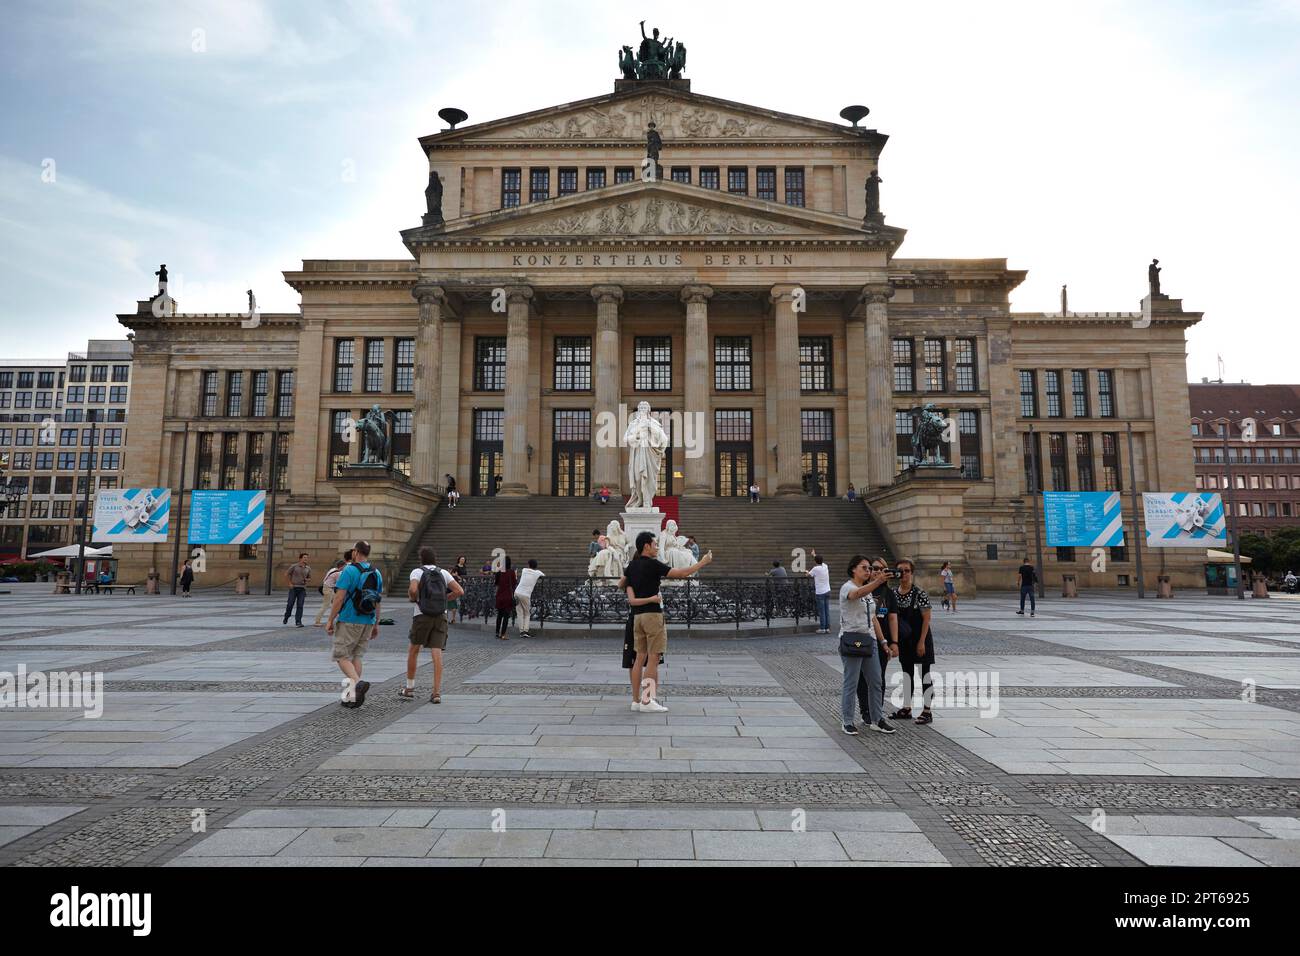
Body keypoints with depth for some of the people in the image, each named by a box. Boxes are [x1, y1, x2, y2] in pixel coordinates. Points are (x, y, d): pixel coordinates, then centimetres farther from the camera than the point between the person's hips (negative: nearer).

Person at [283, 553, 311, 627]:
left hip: (302, 588, 2)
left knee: (300, 605, -6)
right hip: (293, 588, -2)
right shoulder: (294, 566, -2)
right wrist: (290, 583, -2)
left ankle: (298, 621, -5)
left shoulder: (308, 568, 8)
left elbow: (309, 578, 18)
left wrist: (306, 580, -5)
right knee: (290, 604, 3)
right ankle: (286, 617, 30)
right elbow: (286, 574, 4)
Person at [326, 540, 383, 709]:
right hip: (368, 622, 6)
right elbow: (378, 601, 13)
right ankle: (353, 695, 10)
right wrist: (376, 624, 19)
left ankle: (357, 682, -21)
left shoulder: (349, 570, -11)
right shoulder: (376, 573, 9)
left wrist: (330, 621, -8)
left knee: (341, 655, 2)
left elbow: (339, 598, -15)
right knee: (356, 656, 12)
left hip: (349, 620, -6)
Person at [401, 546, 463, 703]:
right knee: (437, 652, -2)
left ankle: (410, 689, 22)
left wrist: (412, 598, 0)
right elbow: (459, 591, -1)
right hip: (441, 616, 2)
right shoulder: (443, 573, 9)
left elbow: (413, 589, -20)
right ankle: (437, 693, -7)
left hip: (422, 615, -2)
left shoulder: (417, 572, -1)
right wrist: (444, 599, 11)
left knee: (413, 650, 15)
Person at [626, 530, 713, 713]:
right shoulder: (652, 564, -11)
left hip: (637, 615, 8)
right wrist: (702, 563, -3)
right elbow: (681, 573, -13)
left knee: (640, 658, 10)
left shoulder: (631, 566, 11)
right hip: (652, 614, -8)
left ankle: (637, 700, 13)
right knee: (653, 659, -3)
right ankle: (647, 701, -3)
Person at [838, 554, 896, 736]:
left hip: (869, 640, 8)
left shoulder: (868, 591, 16)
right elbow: (857, 594, -36)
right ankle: (847, 722, 10)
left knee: (875, 682, 9)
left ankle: (876, 720, 20)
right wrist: (878, 581, -48)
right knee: (851, 683, -1)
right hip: (852, 640, -8)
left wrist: (883, 641, 13)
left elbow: (873, 619, 19)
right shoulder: (847, 587, -10)